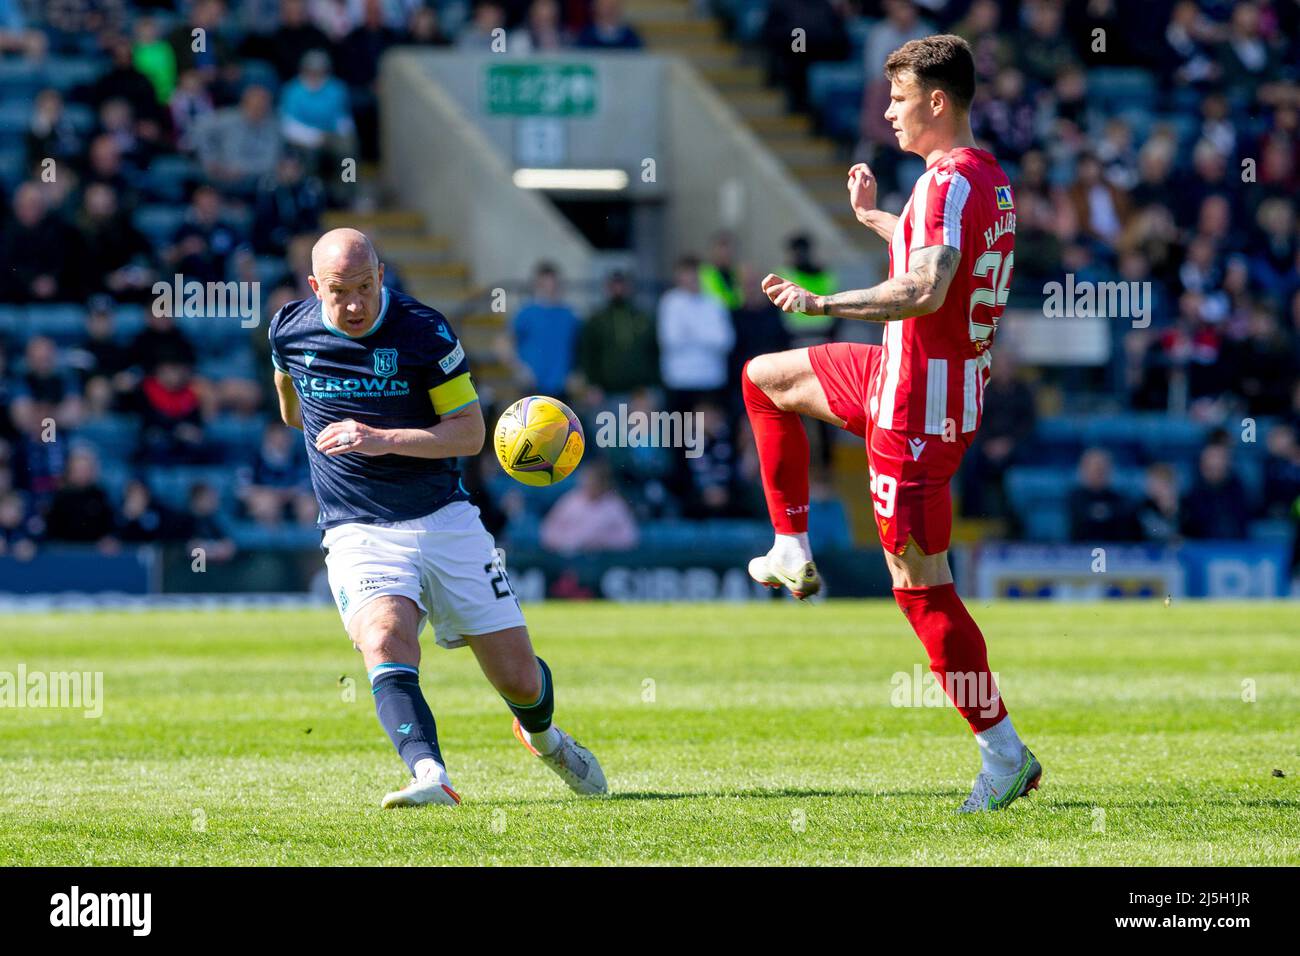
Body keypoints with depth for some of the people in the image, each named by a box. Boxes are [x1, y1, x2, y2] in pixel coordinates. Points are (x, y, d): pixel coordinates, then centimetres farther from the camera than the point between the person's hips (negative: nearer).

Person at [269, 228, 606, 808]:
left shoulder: (424, 330, -9)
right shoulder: (290, 330, -2)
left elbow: (470, 432, -10)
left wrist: (385, 439, -24)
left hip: (445, 519, 0)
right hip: (358, 535, 0)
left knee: (520, 679, 4)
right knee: (385, 643, -32)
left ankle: (543, 736, 39)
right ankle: (430, 777, -46)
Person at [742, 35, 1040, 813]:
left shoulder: (950, 181, -21)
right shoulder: (989, 179, 10)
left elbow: (925, 291, -34)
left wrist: (823, 303, -30)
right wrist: (874, 218, 31)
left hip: (918, 411, -10)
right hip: (903, 376, 10)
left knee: (921, 584, -8)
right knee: (765, 380, 26)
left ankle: (1004, 753, -4)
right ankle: (794, 553, 29)